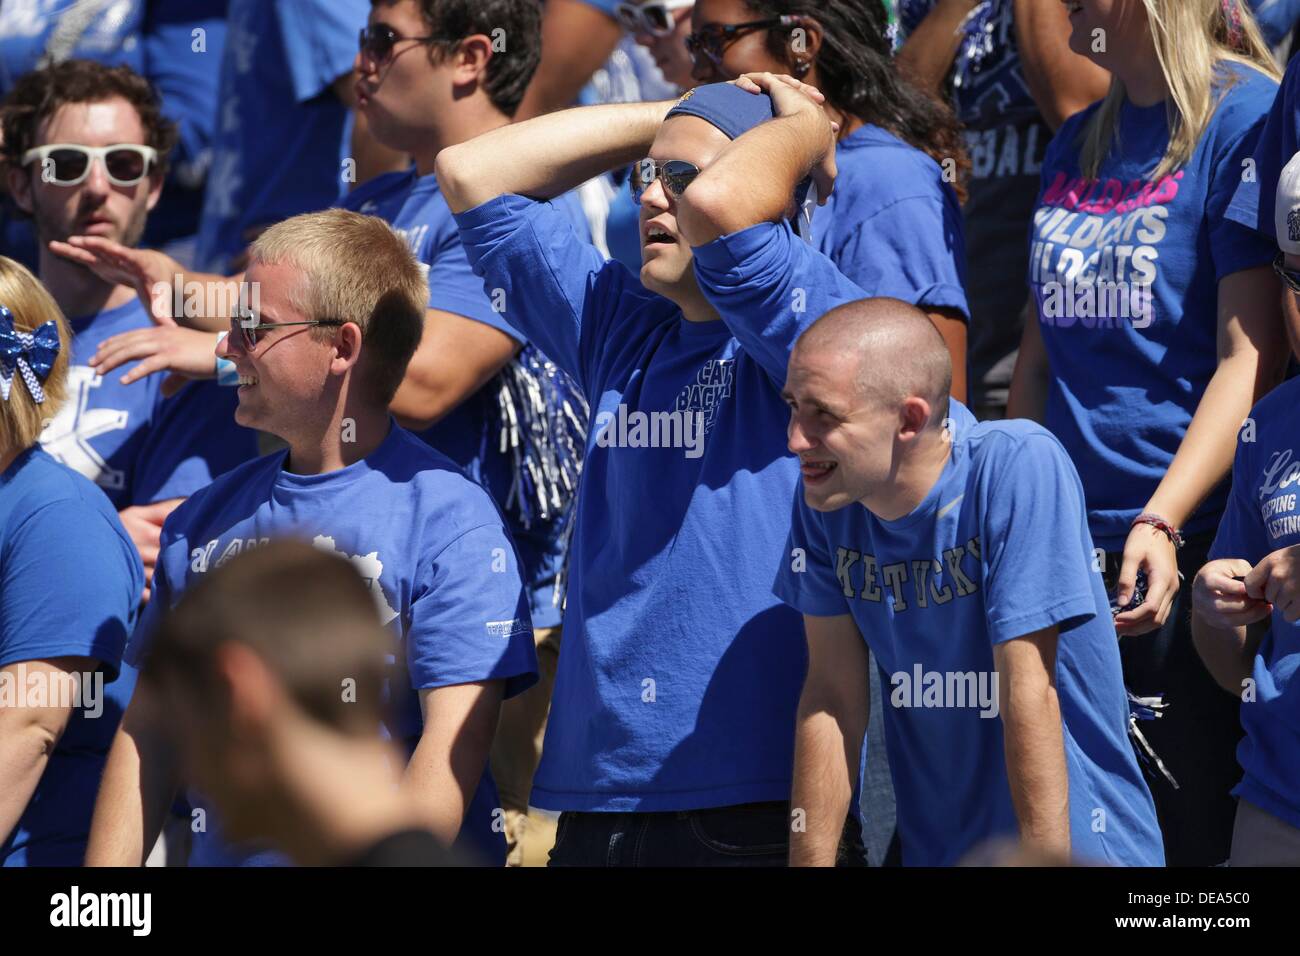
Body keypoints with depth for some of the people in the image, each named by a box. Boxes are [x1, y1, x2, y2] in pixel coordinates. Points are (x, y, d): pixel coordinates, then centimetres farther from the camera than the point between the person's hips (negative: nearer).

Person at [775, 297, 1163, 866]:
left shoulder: (1019, 466, -19)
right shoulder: (824, 498, -4)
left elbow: (1029, 693, -21)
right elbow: (832, 698, -1)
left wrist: (1047, 863, -20)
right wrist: (809, 863, -4)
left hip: (1075, 842, -5)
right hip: (932, 849, 5)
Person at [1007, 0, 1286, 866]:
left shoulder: (1244, 116, -8)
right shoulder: (1080, 143, 15)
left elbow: (1250, 356, -15)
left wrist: (1162, 520, -24)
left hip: (1187, 548, -7)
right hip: (1066, 549, 7)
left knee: (1191, 830, -5)